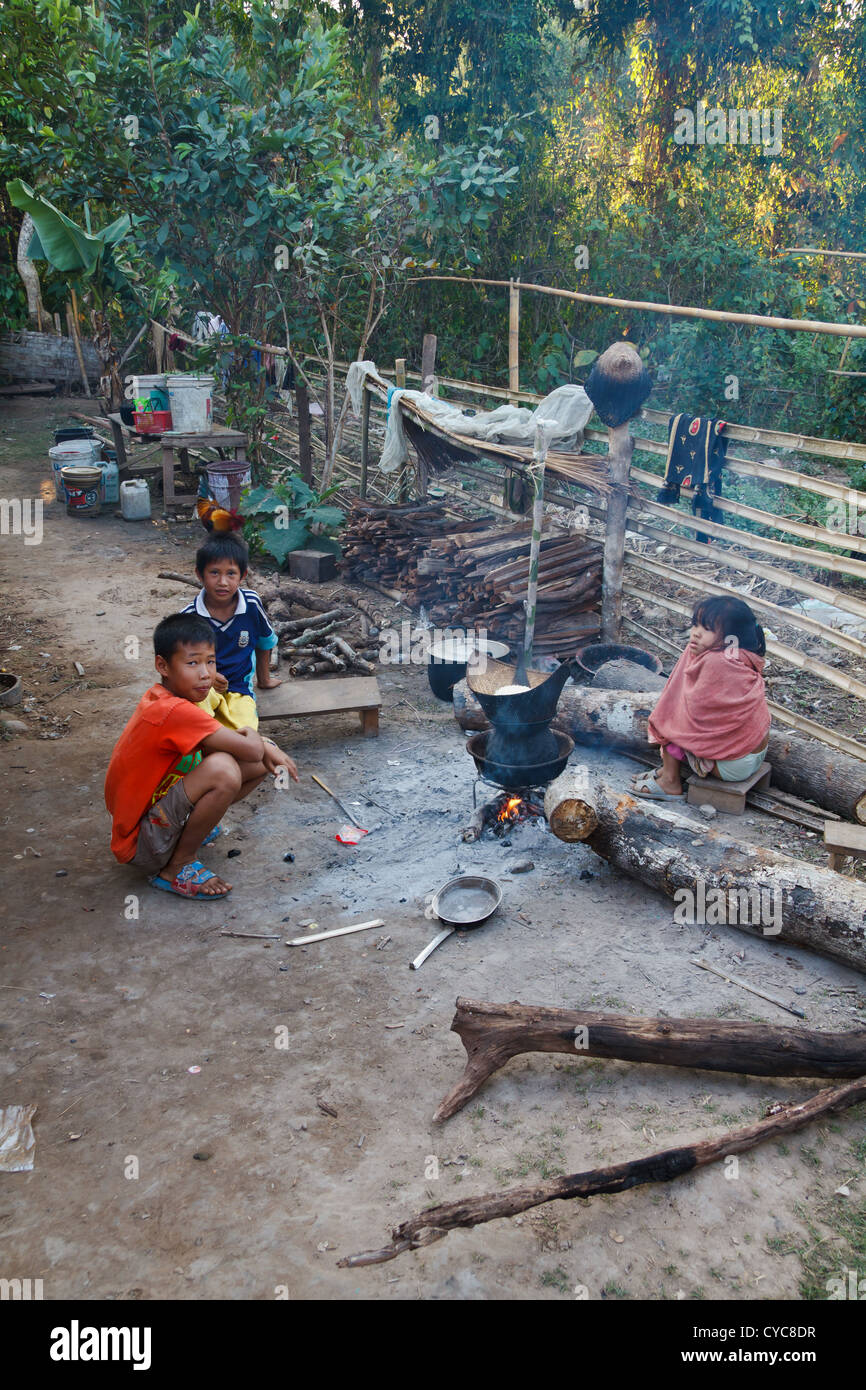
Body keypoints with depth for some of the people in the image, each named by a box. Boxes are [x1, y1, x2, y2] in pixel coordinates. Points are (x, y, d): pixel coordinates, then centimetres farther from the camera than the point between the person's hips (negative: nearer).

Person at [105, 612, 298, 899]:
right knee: (223, 770, -35)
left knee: (263, 763, 2)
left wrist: (266, 747, -5)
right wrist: (251, 734, -6)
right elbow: (250, 750, -29)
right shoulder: (175, 712, -29)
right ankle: (176, 869, -15)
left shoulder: (159, 697, 1)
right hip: (141, 847, -9)